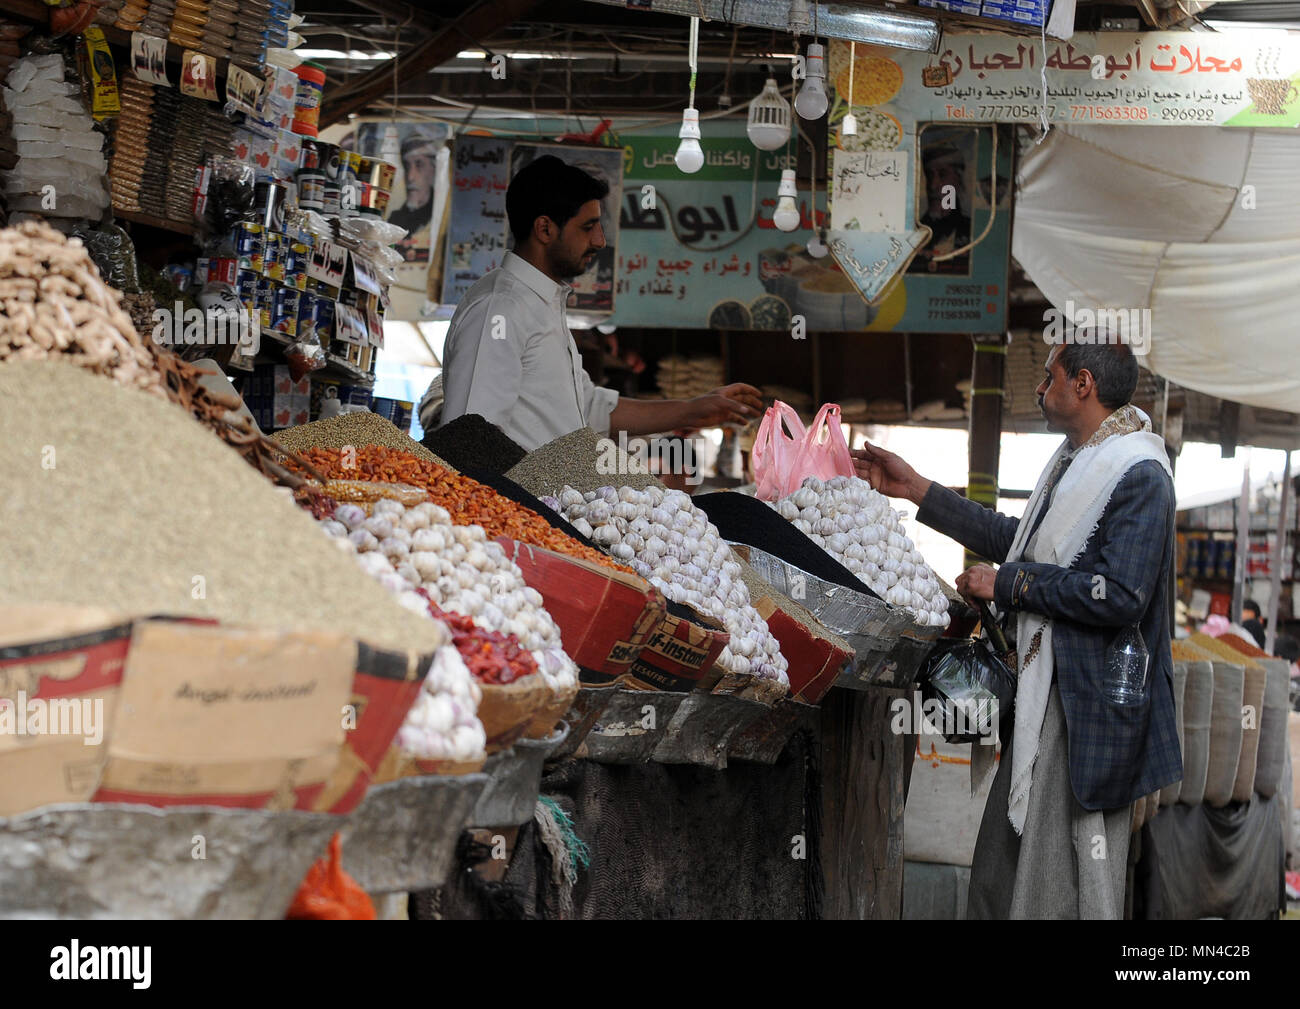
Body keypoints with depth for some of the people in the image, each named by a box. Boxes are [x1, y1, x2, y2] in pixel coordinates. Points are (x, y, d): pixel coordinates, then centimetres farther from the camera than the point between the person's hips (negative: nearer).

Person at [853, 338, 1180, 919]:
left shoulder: (1140, 475, -18)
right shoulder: (1076, 458, 14)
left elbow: (1120, 596, -26)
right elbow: (1020, 541, 24)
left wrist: (1008, 584, -16)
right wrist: (915, 490, 23)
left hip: (1090, 701, -10)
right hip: (1041, 686, 10)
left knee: (1069, 872, -3)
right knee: (1006, 853, 15)